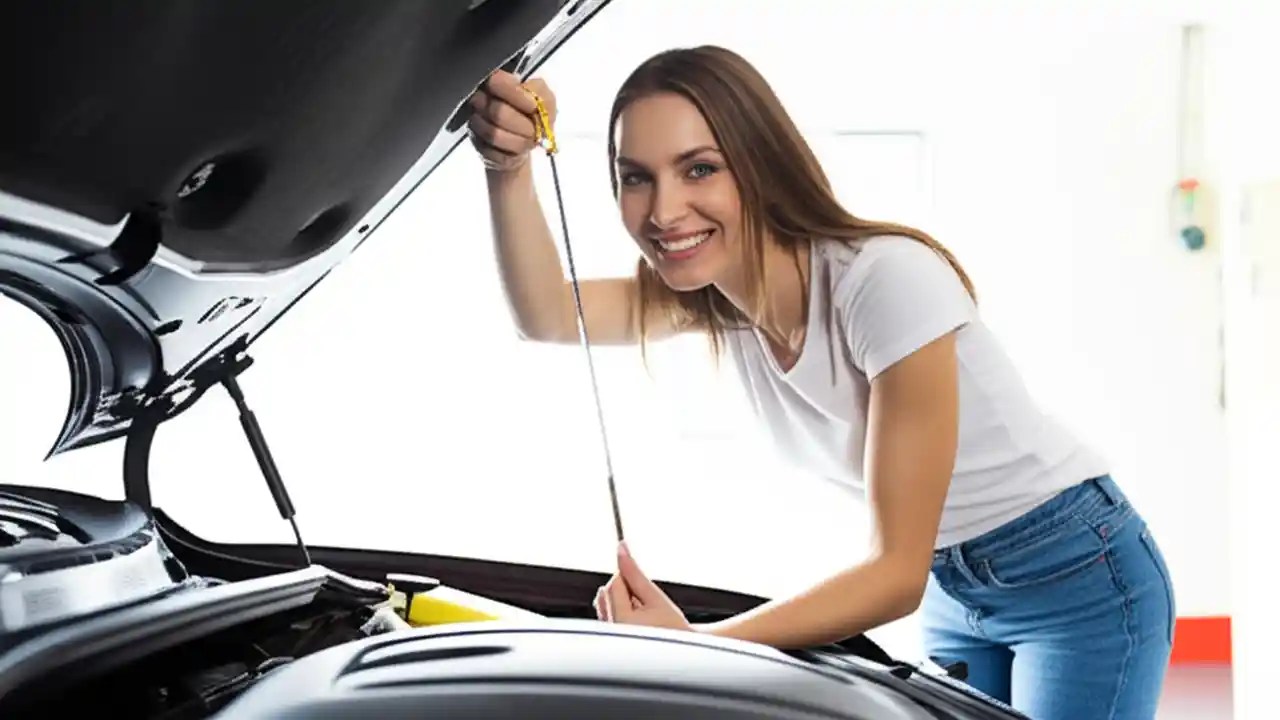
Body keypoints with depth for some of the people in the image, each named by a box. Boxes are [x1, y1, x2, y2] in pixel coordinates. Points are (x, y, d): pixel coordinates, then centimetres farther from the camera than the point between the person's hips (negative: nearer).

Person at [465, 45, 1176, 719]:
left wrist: (694, 645, -38)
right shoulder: (708, 291, -8)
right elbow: (547, 316, -27)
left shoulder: (886, 280, -31)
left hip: (1076, 575, -6)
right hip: (954, 588, 7)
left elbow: (898, 570, -29)